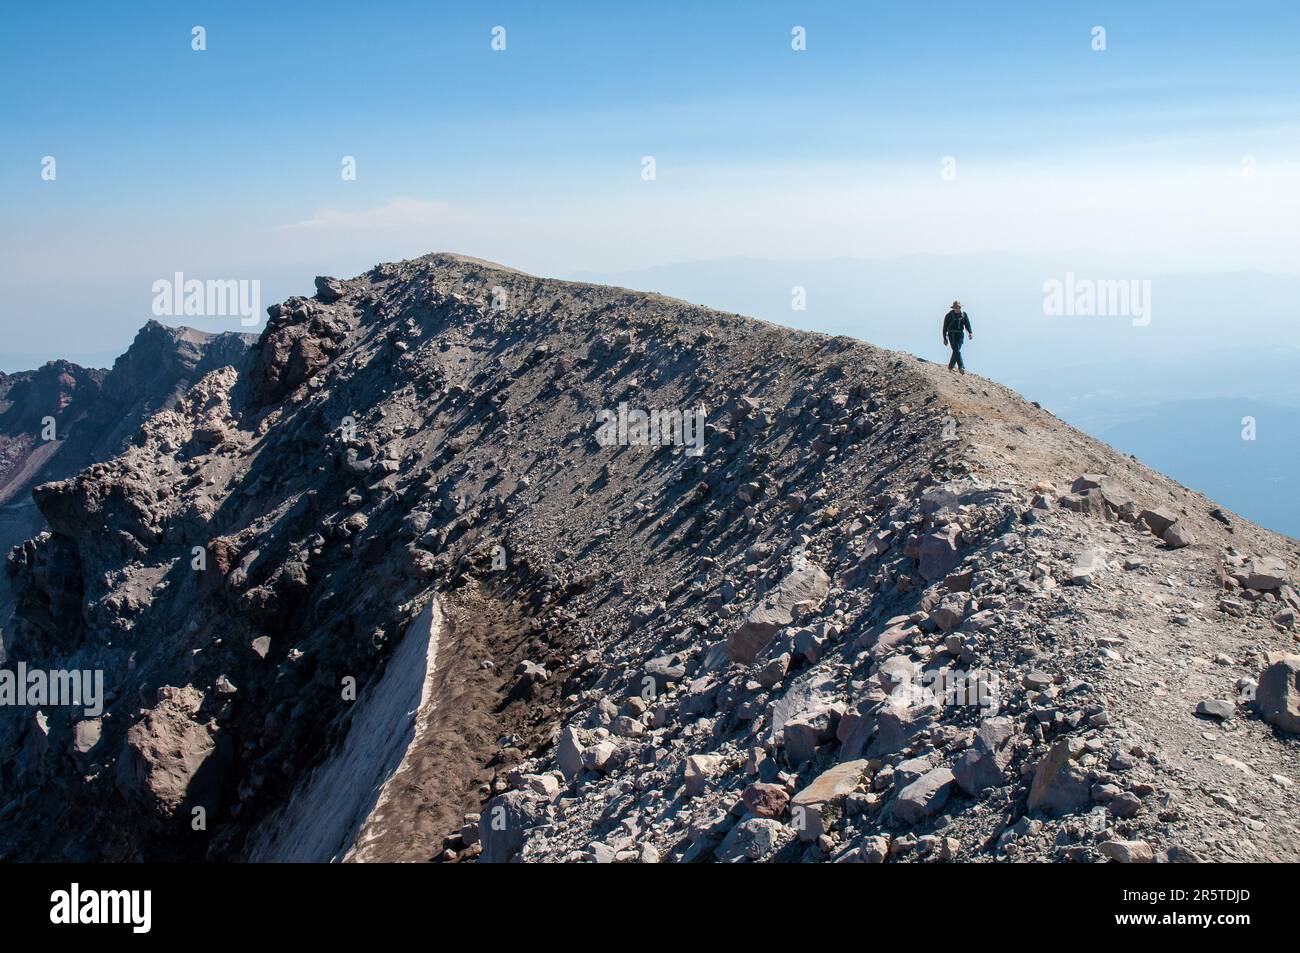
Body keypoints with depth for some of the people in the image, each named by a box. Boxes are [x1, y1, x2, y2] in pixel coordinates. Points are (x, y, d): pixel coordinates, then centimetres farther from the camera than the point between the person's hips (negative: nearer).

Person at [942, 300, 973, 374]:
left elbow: (967, 324, 0)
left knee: (956, 351, 8)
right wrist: (945, 338, 3)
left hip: (960, 334, 4)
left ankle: (951, 366, 27)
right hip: (952, 334, -4)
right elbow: (945, 327, 3)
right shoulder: (949, 315, -2)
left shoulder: (963, 314, 7)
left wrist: (970, 332, -18)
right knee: (956, 351, -15)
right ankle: (961, 367, -23)